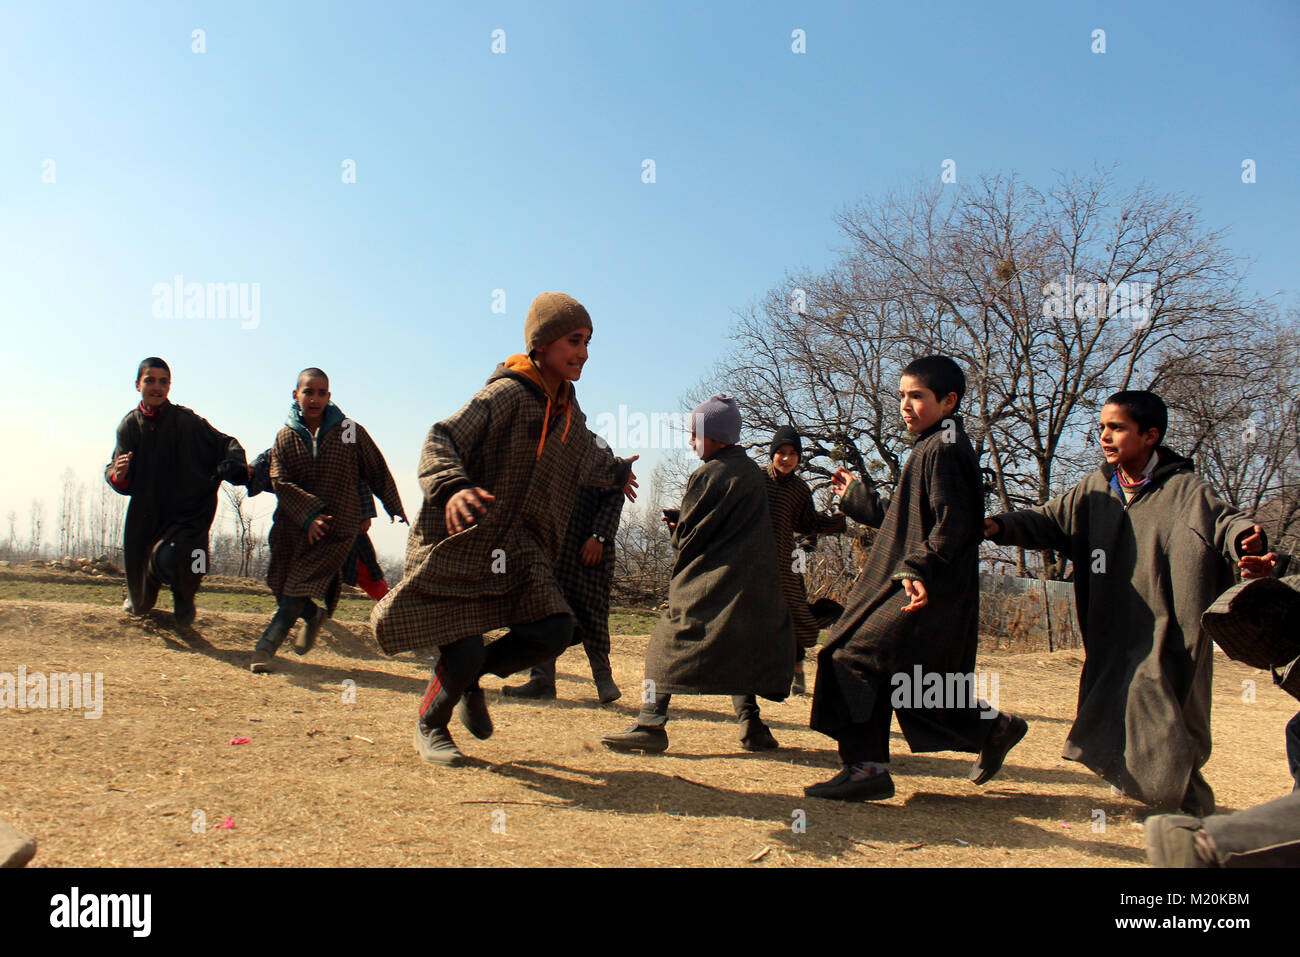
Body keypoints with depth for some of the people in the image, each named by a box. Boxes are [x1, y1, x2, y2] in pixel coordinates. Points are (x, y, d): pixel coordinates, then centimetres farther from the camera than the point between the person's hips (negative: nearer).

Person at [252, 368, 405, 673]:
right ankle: (313, 616, 38)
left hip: (336, 528, -3)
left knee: (296, 594, -11)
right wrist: (308, 513, -19)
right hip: (292, 528, 3)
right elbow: (280, 481, -5)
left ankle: (265, 647, -2)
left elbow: (378, 472, 7)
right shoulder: (285, 437, 5)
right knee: (282, 587, 9)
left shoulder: (350, 431, 1)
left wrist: (395, 509, 6)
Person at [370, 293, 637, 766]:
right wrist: (451, 487, -43)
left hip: (518, 549, 7)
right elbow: (441, 439, -24)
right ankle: (429, 726, 25)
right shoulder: (507, 393, -14)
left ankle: (472, 680, 17)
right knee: (464, 650, -9)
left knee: (555, 630, -11)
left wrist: (617, 471, 49)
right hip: (461, 541, -7)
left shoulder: (567, 411, 10)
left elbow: (588, 456, 33)